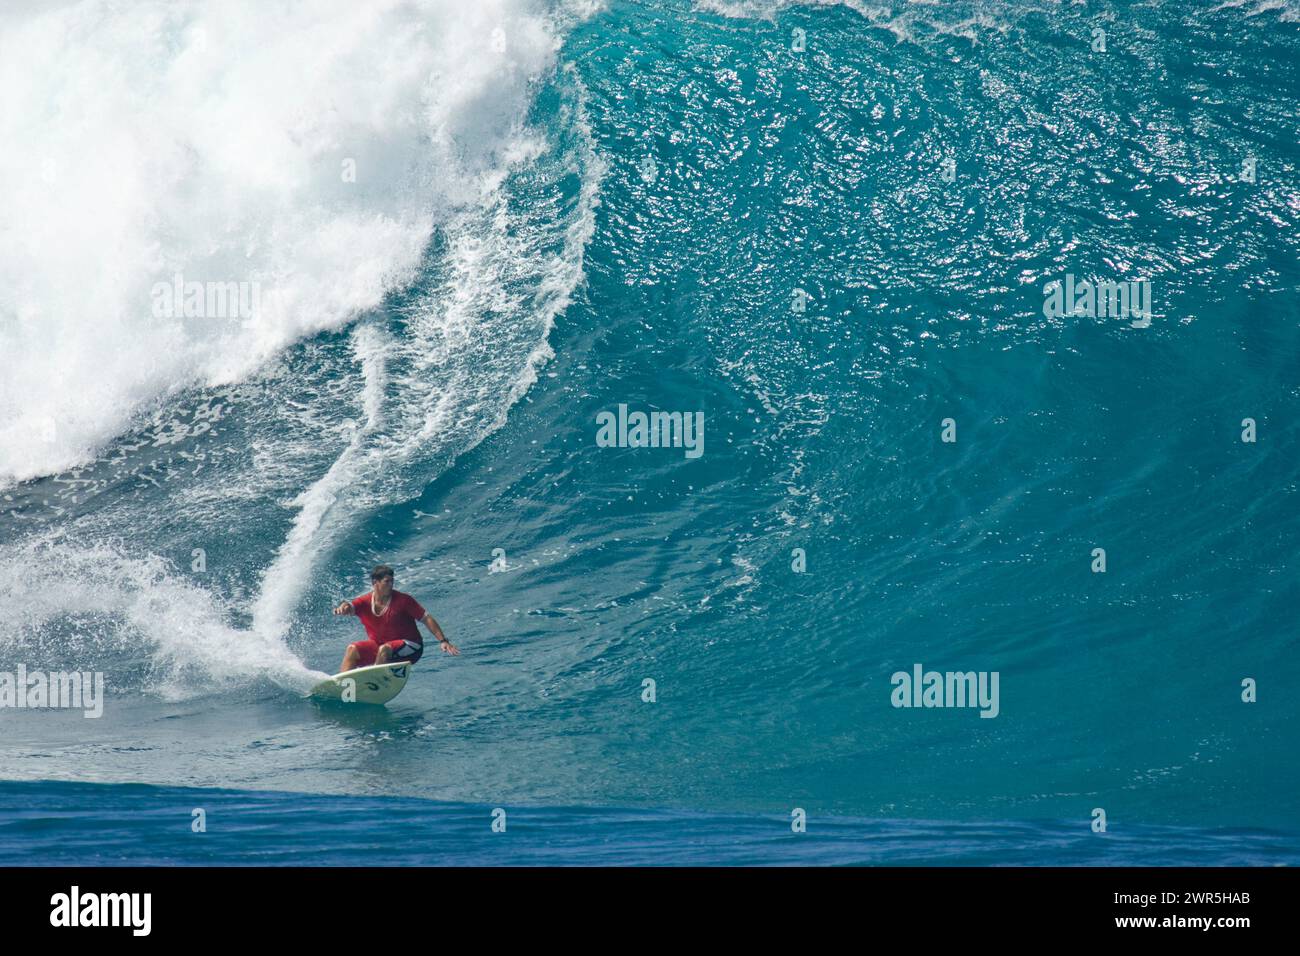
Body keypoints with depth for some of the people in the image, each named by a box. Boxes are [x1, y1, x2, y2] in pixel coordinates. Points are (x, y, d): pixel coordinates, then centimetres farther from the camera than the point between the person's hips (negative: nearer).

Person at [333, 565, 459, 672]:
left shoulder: (402, 600, -13)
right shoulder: (365, 602, -5)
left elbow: (427, 619, -11)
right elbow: (350, 607, -24)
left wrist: (443, 641, -18)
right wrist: (343, 608, -50)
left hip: (409, 648, -4)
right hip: (379, 645, 4)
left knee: (384, 650, -34)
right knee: (352, 649, -14)